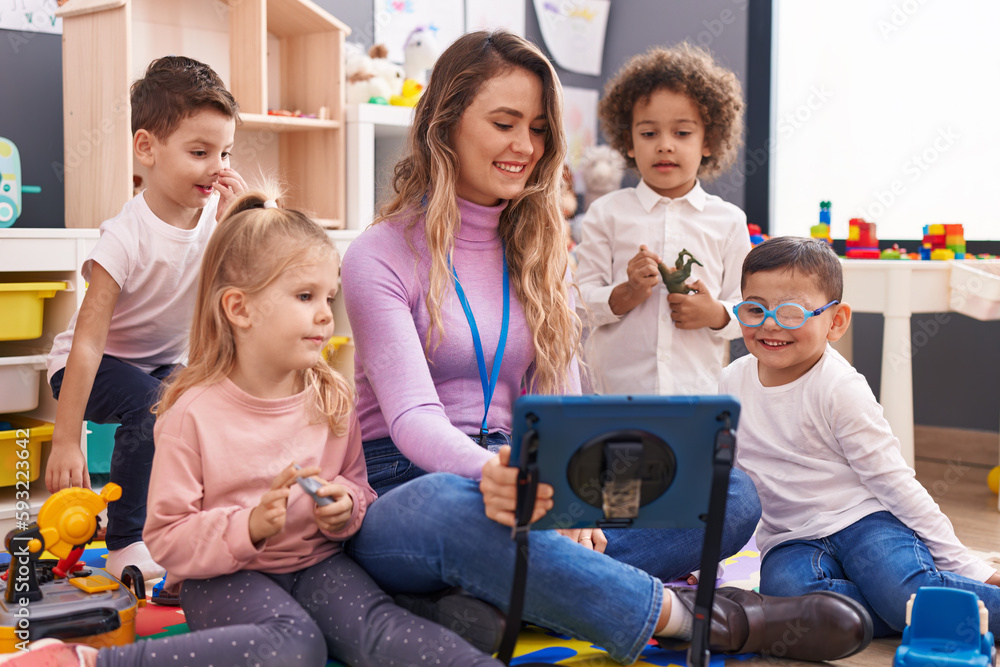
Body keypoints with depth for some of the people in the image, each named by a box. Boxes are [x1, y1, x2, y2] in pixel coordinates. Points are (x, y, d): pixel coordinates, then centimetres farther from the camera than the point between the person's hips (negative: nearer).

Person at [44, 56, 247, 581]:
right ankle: (125, 544, -14)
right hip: (98, 365, -6)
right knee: (153, 406, -32)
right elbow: (87, 342, -30)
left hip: (165, 361, 6)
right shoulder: (128, 237, -29)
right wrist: (66, 442, -31)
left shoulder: (214, 213, -12)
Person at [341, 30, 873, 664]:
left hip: (527, 493, 5)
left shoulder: (539, 251, 14)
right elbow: (412, 415, -17)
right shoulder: (380, 256, -4)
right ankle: (682, 614, -27)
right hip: (404, 487, -5)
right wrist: (491, 472, -40)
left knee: (730, 495, -15)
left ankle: (482, 597, -30)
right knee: (448, 506, -43)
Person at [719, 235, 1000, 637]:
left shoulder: (839, 389, -12)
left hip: (863, 518, -4)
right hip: (792, 540, 4)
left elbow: (893, 482, -10)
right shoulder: (733, 382, 4)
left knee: (905, 591, -35)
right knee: (785, 588, -31)